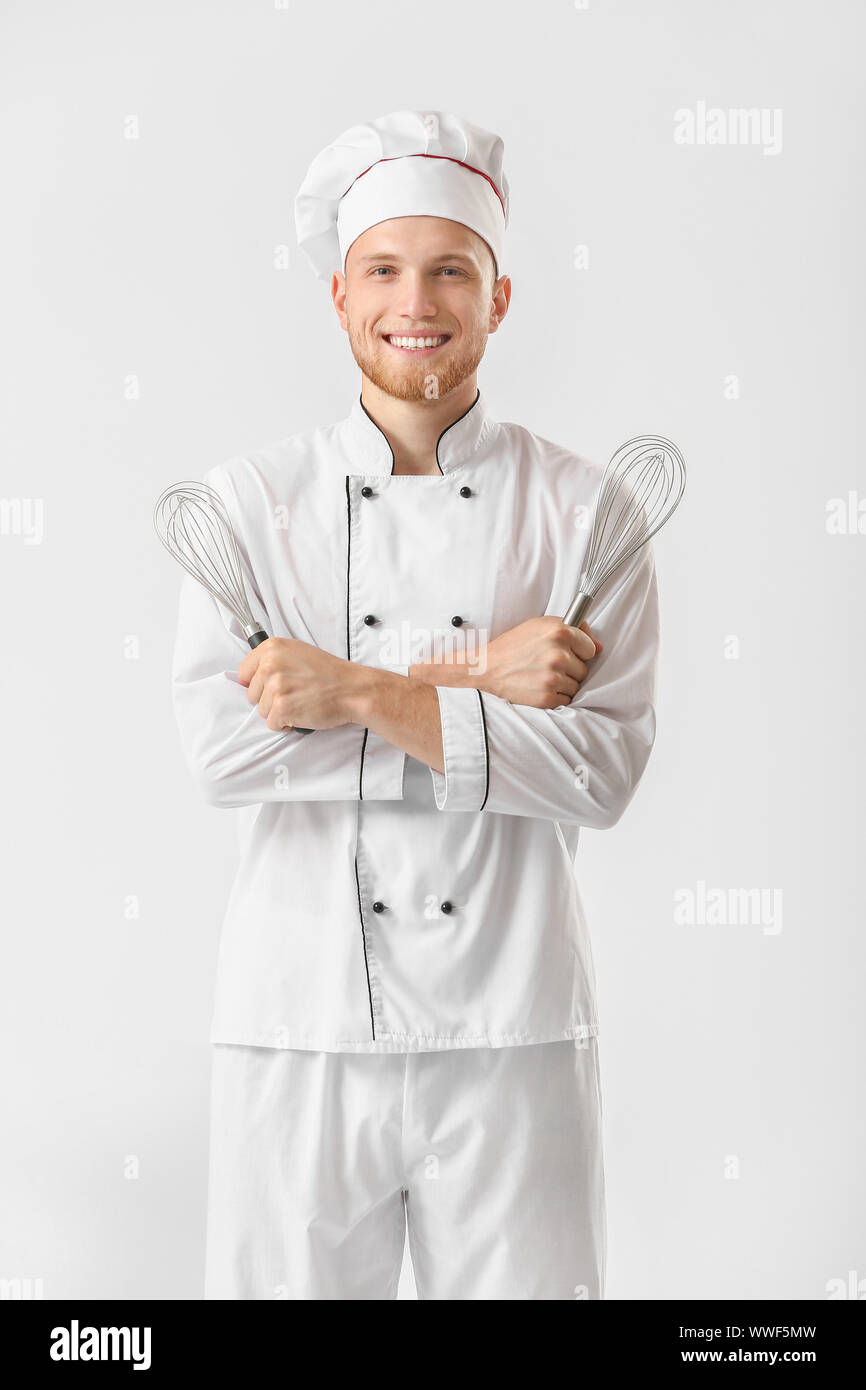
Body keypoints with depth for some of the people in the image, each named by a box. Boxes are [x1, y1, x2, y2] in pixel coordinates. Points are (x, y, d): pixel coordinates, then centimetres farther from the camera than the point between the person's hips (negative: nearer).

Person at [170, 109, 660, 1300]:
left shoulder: (581, 508, 1)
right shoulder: (250, 498, 3)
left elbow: (603, 767, -9)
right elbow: (220, 746, -9)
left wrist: (366, 695, -18)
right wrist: (467, 677, -15)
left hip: (512, 1031, 0)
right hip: (299, 1023, 1)